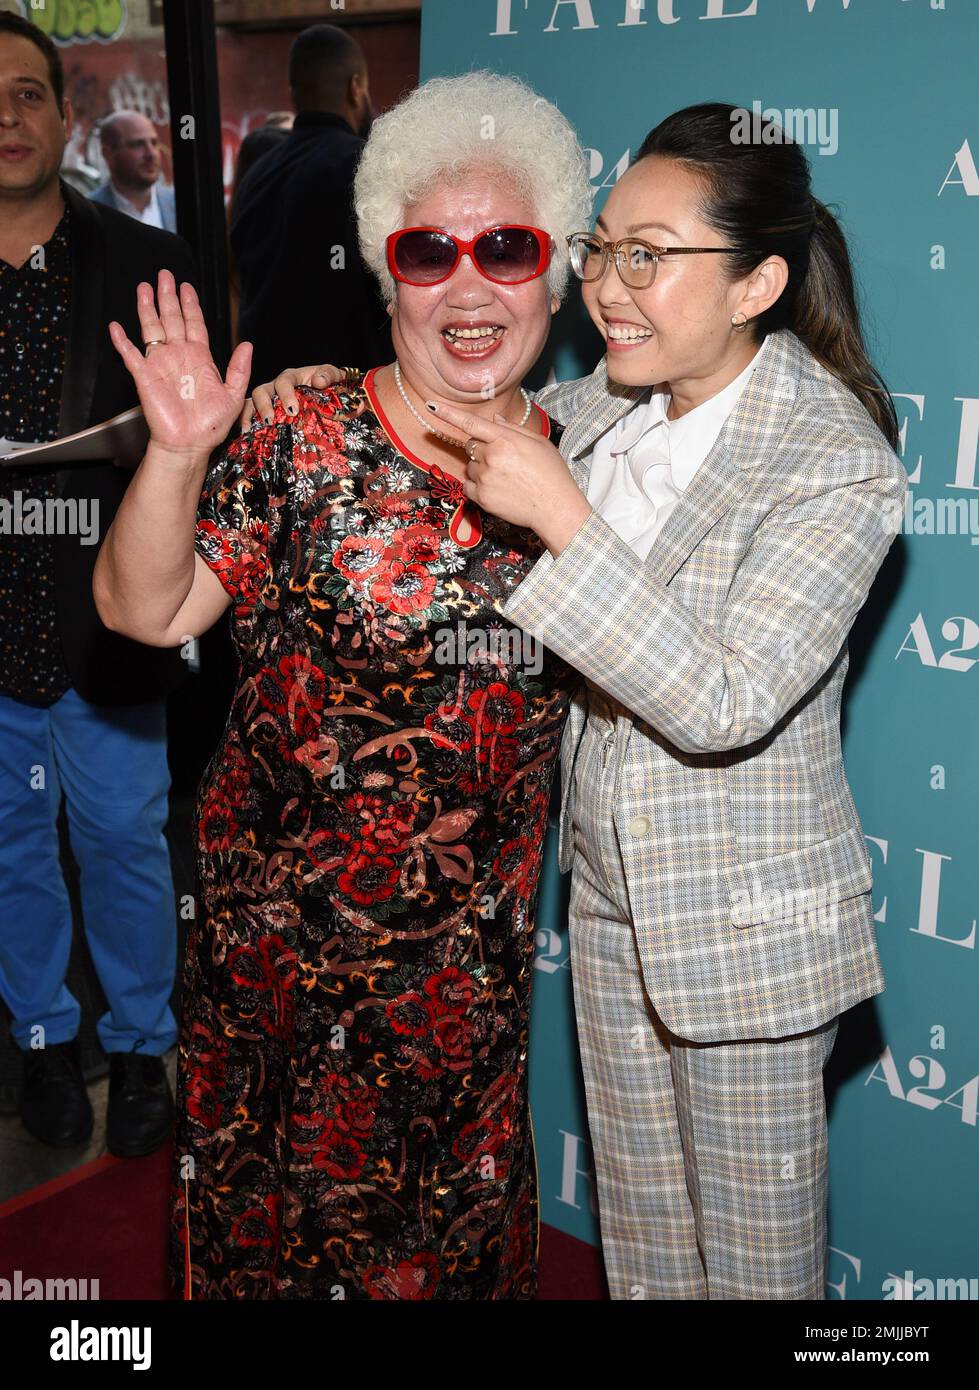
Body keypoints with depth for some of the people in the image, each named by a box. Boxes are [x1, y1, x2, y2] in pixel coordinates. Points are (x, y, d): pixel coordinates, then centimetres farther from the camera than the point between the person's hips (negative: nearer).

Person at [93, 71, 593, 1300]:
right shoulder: (303, 441, -11)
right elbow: (143, 608, -15)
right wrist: (178, 454, -29)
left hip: (476, 952, 3)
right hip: (289, 934, -3)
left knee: (461, 1219, 21)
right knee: (280, 1211, 16)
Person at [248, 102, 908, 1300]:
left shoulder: (840, 462, -20)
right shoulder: (606, 403, -2)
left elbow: (722, 703, -28)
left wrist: (561, 515, -31)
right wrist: (344, 394, -1)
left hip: (749, 925, -6)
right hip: (610, 884, 6)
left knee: (754, 1246, 15)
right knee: (640, 1230, 24)